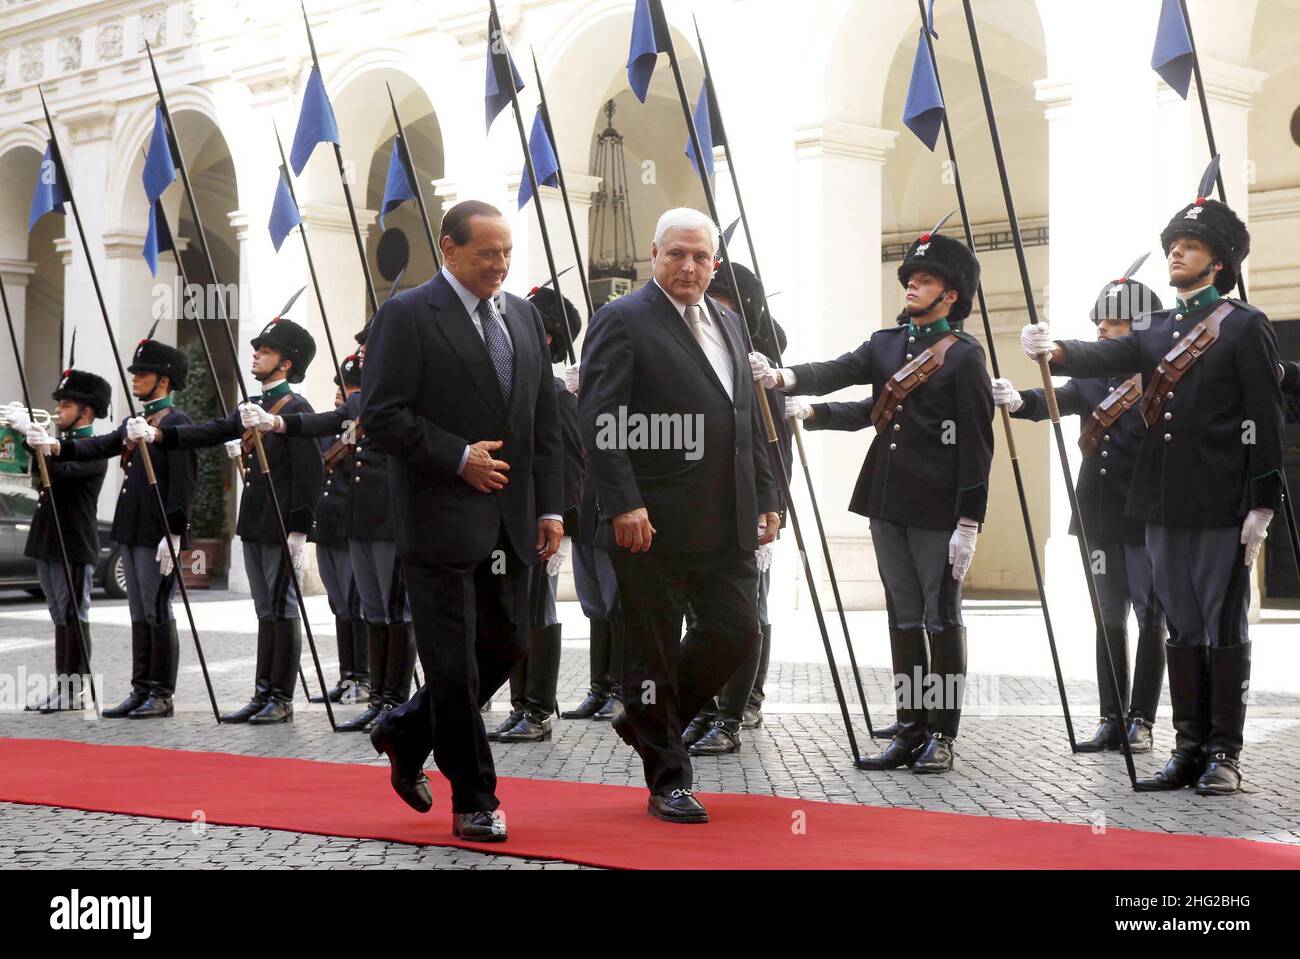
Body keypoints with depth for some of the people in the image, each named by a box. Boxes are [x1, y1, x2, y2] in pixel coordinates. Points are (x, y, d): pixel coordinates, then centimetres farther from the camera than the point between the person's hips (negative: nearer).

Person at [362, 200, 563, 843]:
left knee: (506, 646, 11)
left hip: (508, 519, 7)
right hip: (441, 517, -7)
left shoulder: (524, 316, 13)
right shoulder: (407, 315, -7)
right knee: (455, 664, -2)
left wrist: (550, 507, 8)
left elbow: (544, 419, 15)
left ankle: (406, 733, 31)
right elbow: (381, 413, -13)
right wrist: (459, 458, -16)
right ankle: (474, 802, 9)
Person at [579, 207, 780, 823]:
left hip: (727, 522, 7)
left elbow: (748, 420, 22)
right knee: (655, 650, 3)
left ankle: (647, 720, 27)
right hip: (652, 521, -7)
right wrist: (624, 504, -22)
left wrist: (766, 497, 16)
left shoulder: (727, 323, 17)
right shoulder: (621, 322, -6)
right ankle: (668, 781, 15)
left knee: (736, 631, 4)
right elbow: (599, 421, -14)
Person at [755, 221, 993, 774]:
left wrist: (968, 525, -14)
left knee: (941, 620, 1)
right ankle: (910, 731, 15)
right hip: (887, 505, 6)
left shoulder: (964, 355, -5)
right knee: (904, 620, 10)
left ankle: (942, 735, 8)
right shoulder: (886, 345, 13)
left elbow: (976, 444, -9)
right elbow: (835, 373, -3)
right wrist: (782, 377, -24)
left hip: (937, 510, -6)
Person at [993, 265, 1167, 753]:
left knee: (1150, 619, 1)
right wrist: (1018, 401, -23)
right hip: (1102, 517, 6)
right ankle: (1112, 720, 14)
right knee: (1109, 618, 9)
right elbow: (1056, 402, -5)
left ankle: (1140, 721, 6)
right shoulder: (1092, 377, 10)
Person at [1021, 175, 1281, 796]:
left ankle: (1225, 755, 5)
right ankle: (1190, 750, 15)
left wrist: (1262, 505, -13)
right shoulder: (1156, 332, 15)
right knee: (1182, 630, 9)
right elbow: (1106, 358, -4)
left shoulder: (1245, 327, -2)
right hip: (1164, 507, 6)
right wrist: (1054, 351, -25)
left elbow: (1265, 420, -6)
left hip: (1222, 509, -6)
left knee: (1224, 629, -1)